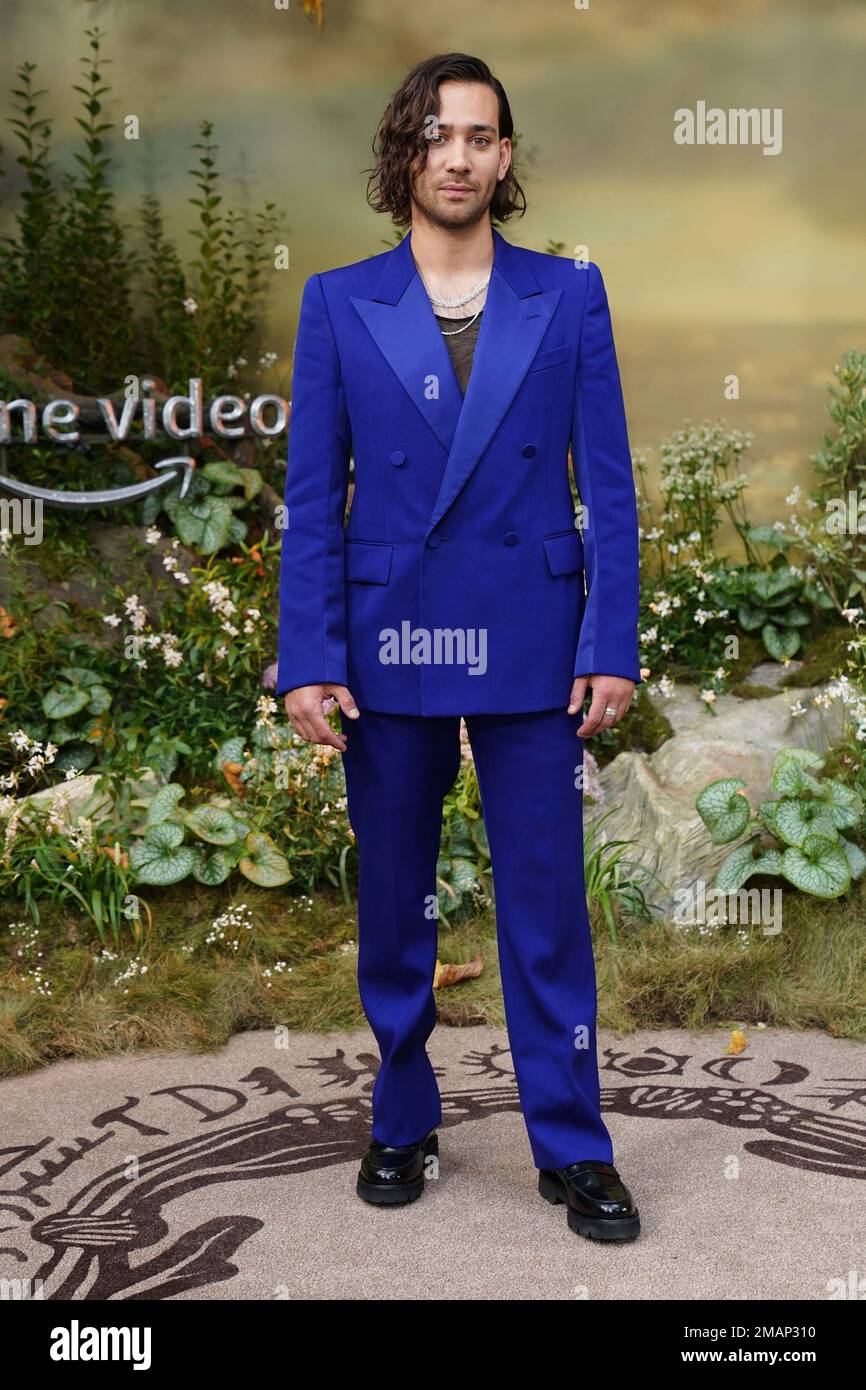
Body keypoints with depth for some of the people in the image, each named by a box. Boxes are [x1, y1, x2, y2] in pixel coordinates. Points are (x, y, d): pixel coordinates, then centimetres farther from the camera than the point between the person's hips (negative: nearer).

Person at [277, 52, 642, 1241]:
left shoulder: (568, 294, 5)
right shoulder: (340, 304, 5)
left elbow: (608, 483, 3)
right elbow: (312, 495, 2)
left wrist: (613, 645, -5)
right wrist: (307, 658, -5)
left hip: (530, 648, 0)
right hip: (388, 647, 1)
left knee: (547, 902, 4)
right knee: (393, 905, 11)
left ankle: (573, 1149, 18)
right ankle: (403, 1125, 30)